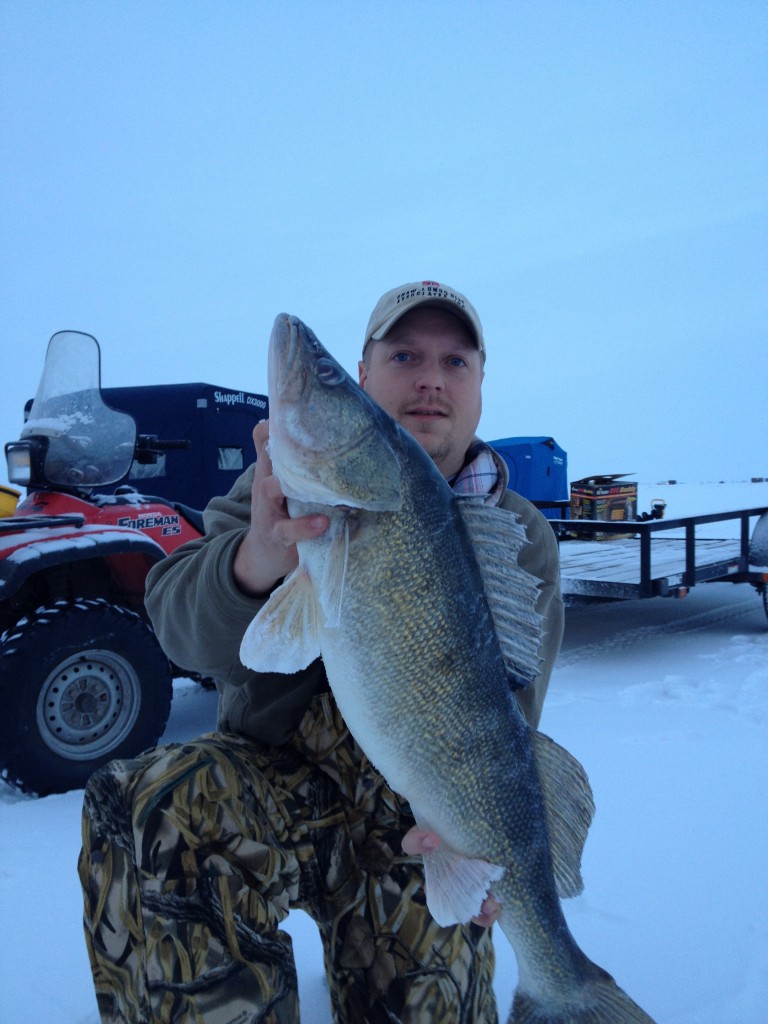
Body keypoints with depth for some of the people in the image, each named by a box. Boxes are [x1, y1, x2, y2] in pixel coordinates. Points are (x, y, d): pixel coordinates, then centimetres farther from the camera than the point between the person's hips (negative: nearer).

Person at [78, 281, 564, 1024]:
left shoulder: (520, 539, -2)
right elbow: (180, 625, -18)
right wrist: (256, 561, -42)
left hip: (415, 822, 2)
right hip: (274, 778, -1)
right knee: (146, 807, -29)